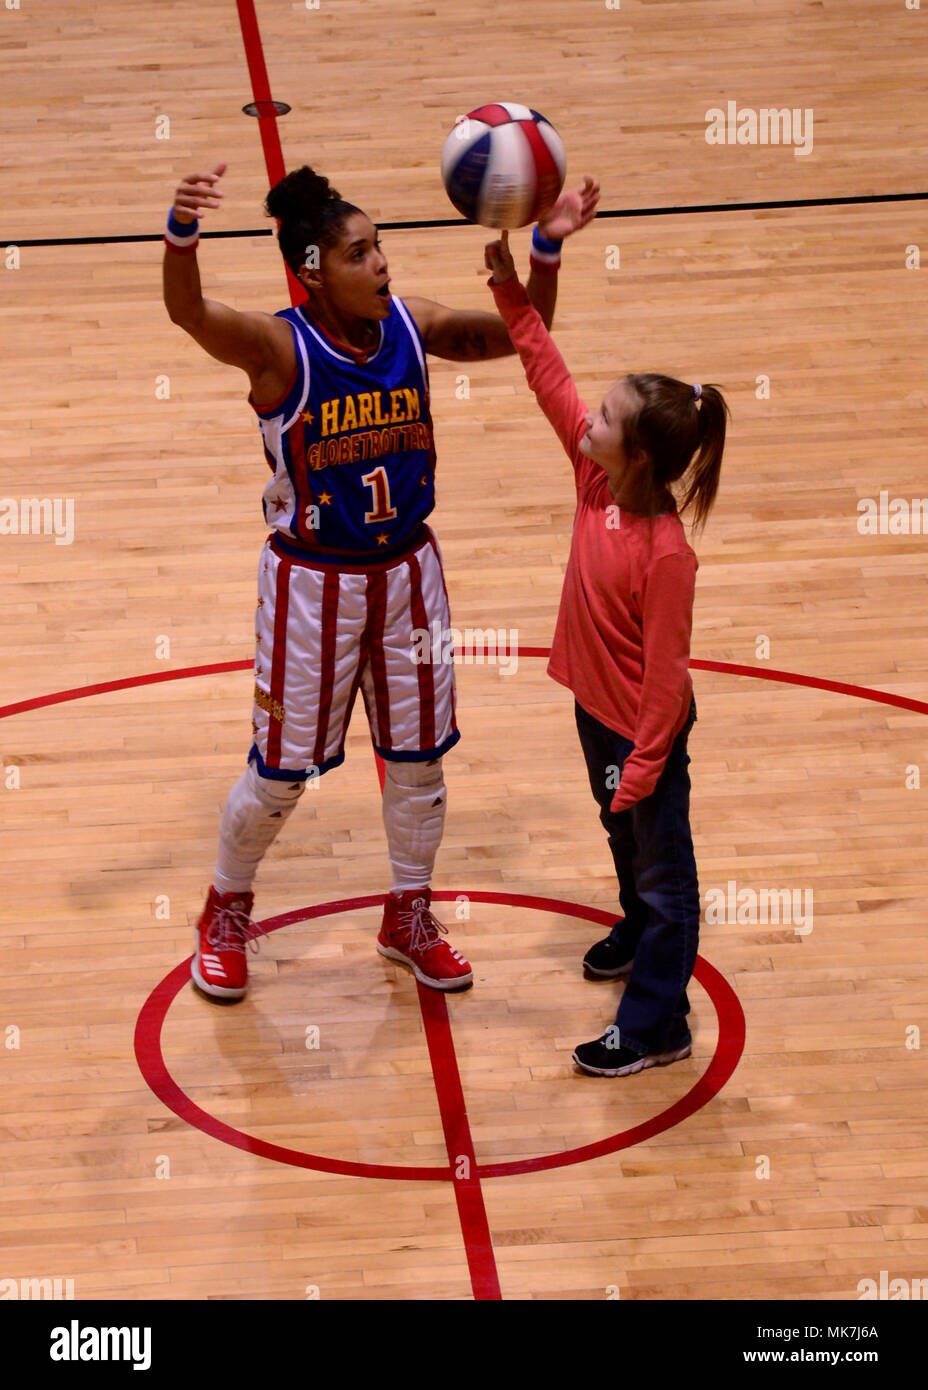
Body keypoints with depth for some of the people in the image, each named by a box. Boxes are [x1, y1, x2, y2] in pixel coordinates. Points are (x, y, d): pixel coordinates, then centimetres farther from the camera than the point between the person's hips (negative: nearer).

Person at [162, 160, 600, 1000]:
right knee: (281, 771, 9)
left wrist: (545, 249, -18)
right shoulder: (278, 347, -22)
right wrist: (182, 229, -61)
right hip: (314, 583, -4)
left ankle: (409, 917, 38)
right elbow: (187, 312, -40)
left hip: (407, 569, 5)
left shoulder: (411, 326, -8)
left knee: (419, 756, 16)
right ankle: (227, 913, 35)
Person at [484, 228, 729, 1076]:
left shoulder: (665, 553, -33)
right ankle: (641, 935, 56)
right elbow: (548, 374, -7)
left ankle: (657, 1027, 20)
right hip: (596, 704, 8)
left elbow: (665, 672, -26)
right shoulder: (596, 476, -13)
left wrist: (643, 767, -20)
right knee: (622, 834, 31)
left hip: (644, 728, -8)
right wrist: (510, 288, -14)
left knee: (662, 870, 8)